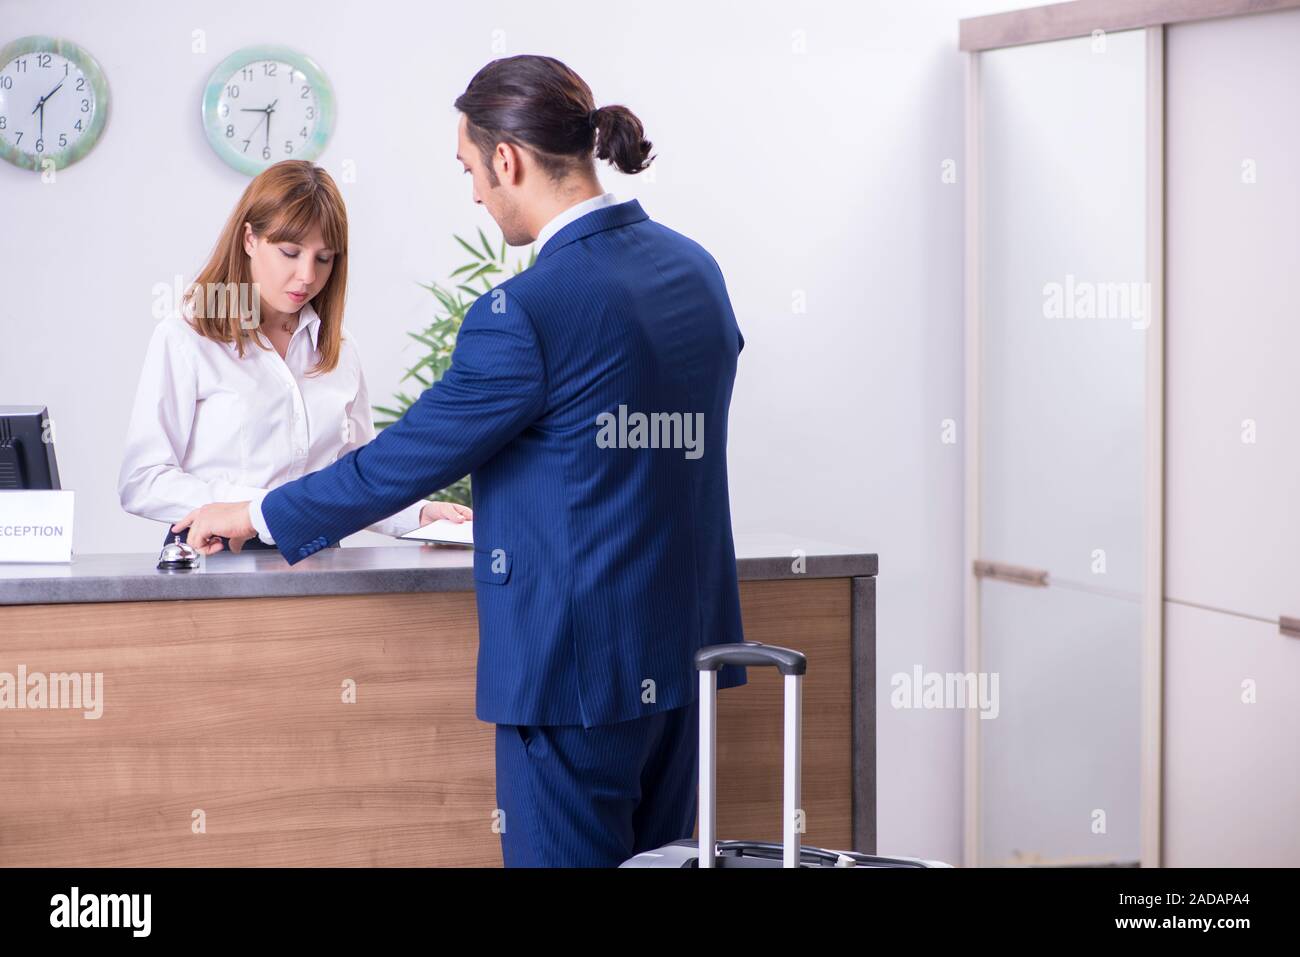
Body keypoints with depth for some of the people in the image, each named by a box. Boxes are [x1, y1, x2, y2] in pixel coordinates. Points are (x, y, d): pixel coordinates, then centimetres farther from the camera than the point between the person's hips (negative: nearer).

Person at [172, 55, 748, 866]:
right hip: (683, 648, 8)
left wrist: (257, 516, 6)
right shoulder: (697, 270, 6)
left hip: (578, 660, -8)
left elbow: (408, 458, -9)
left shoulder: (528, 309, -18)